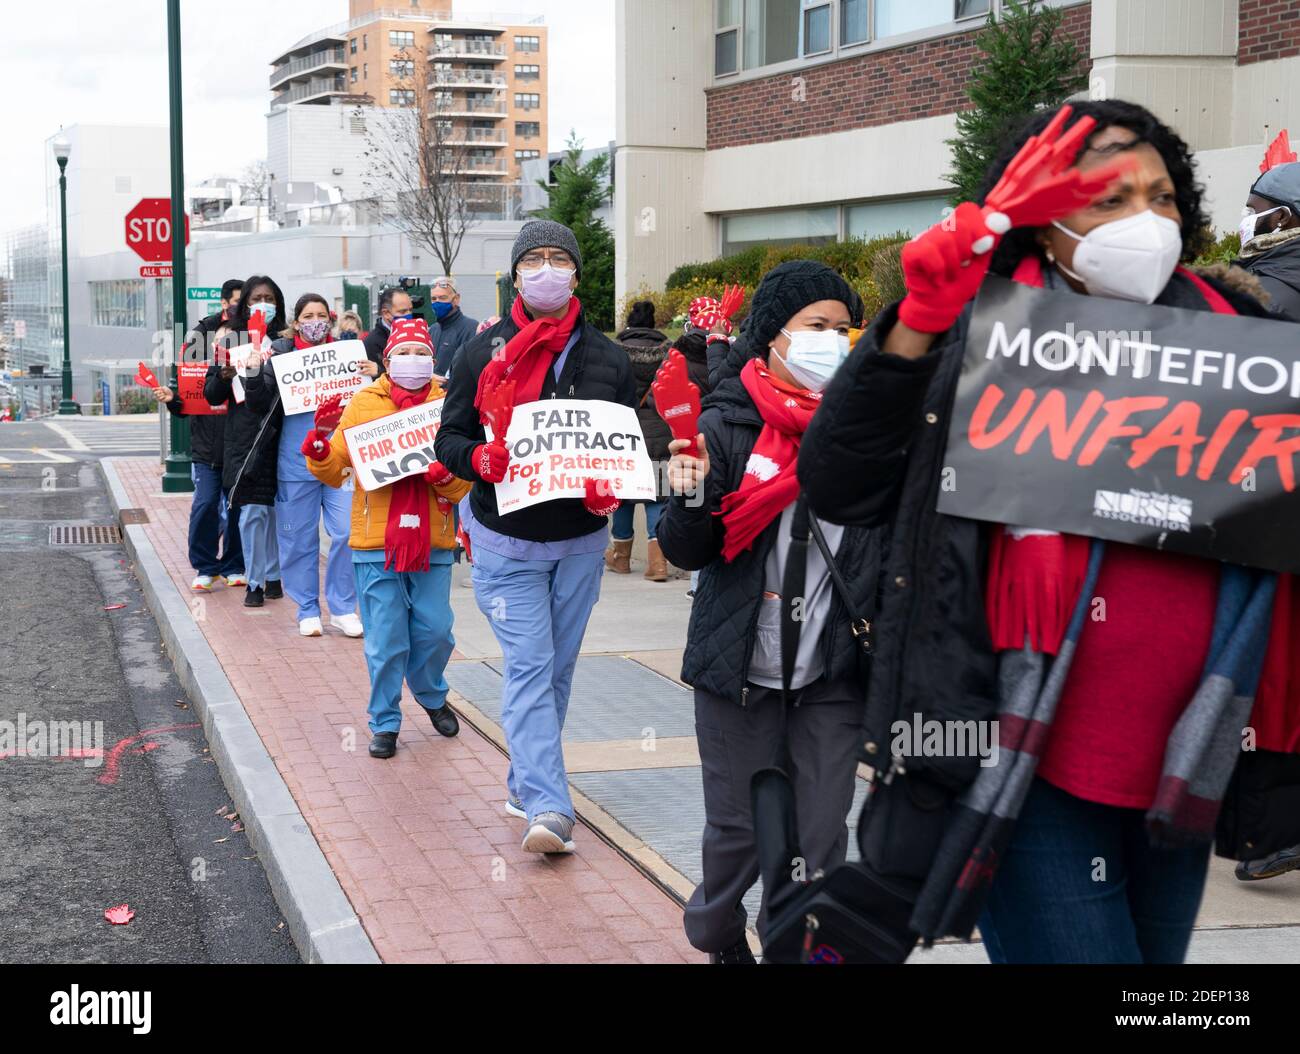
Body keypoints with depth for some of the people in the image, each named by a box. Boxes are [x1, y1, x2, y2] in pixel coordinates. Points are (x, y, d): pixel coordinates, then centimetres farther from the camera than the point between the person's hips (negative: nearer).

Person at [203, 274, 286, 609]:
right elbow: (211, 395, 6)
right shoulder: (231, 341, 6)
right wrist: (224, 376, -14)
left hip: (278, 435, 1)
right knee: (251, 511, -4)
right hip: (243, 438, -1)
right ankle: (254, 581, 1)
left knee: (277, 508, 6)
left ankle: (273, 575, 18)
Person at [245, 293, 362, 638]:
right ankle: (308, 610, 18)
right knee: (299, 539, 6)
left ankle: (342, 608, 8)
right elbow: (259, 406, -1)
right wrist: (254, 374, -18)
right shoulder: (280, 355, 1)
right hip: (296, 461, -1)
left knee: (347, 532, -5)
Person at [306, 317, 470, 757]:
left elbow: (463, 484, 0)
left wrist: (445, 475, -22)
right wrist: (320, 444, -18)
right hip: (377, 541, -1)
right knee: (385, 640, 1)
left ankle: (432, 696, 33)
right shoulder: (364, 404, 4)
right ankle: (385, 721, 17)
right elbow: (334, 472, 2)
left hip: (432, 541, 1)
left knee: (434, 631, 4)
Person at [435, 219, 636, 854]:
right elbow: (449, 437, 2)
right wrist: (482, 459, -20)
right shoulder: (484, 352, -1)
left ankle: (526, 783, 29)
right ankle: (548, 808, -18)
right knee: (529, 667, -11)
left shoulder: (606, 359, 2)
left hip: (580, 542, 3)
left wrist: (610, 488, -15)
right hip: (506, 541, -3)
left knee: (557, 668, 12)